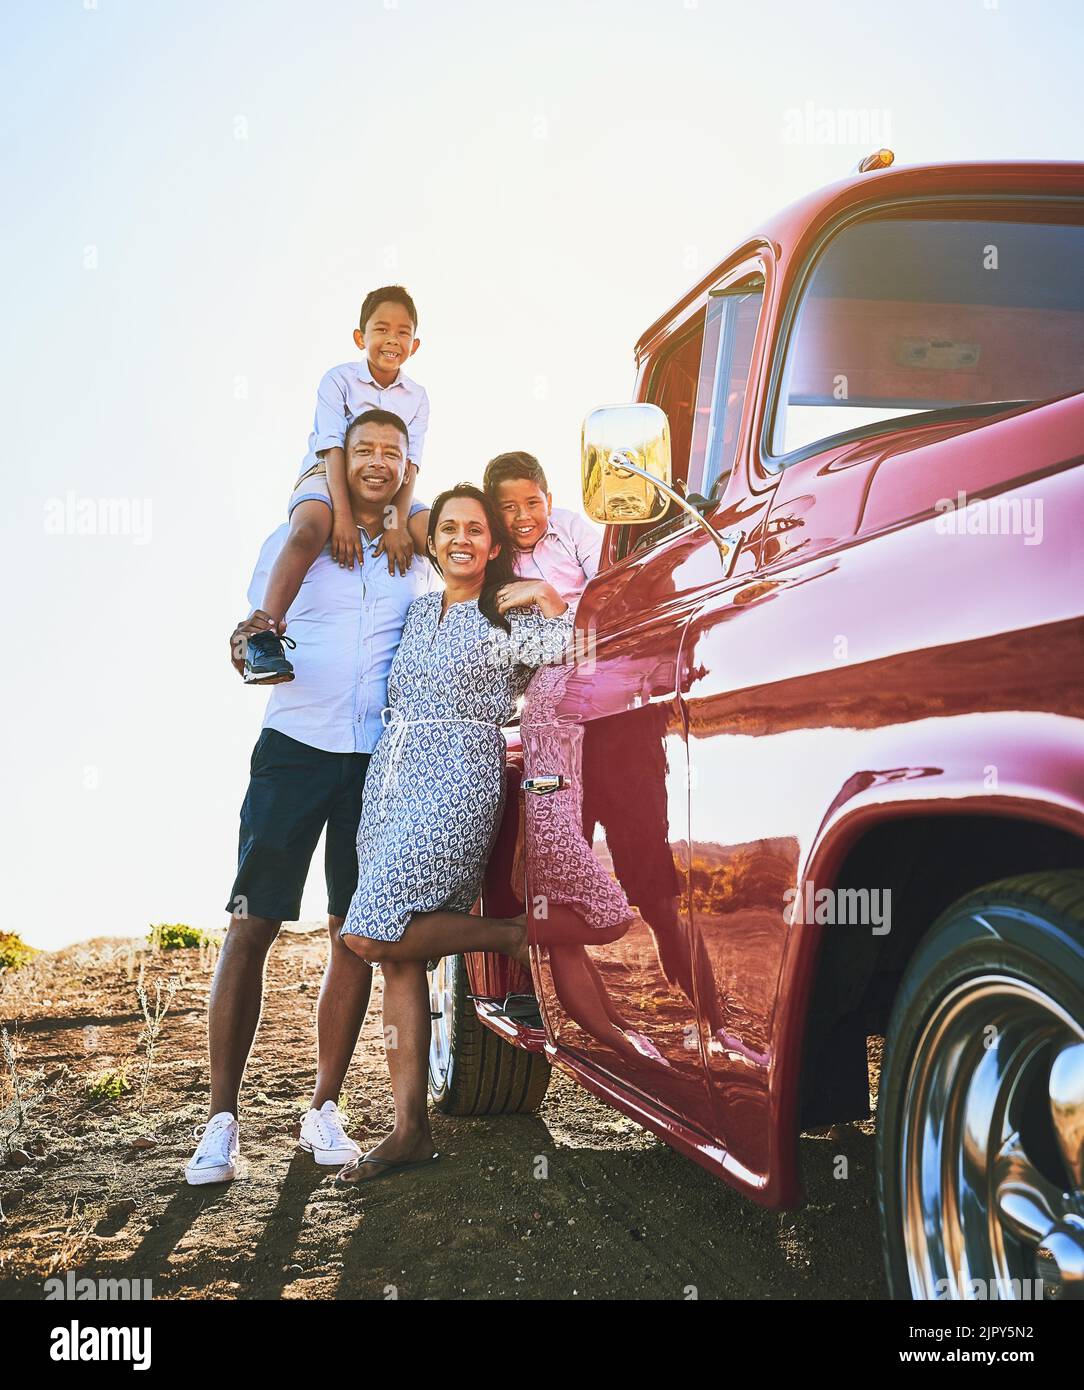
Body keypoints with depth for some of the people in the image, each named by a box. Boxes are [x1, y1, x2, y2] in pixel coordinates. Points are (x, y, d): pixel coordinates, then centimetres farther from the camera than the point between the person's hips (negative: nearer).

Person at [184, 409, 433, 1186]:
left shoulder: (418, 561, 12)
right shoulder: (296, 541, 8)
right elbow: (251, 639, 7)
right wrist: (247, 644, -15)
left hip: (380, 761, 2)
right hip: (296, 746, -2)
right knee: (250, 927, -6)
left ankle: (325, 1109, 14)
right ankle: (223, 1117, 0)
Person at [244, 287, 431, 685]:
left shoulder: (416, 397, 6)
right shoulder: (339, 380, -4)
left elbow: (409, 465, -4)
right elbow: (334, 451, -15)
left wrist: (397, 523, -22)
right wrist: (343, 518, -28)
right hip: (326, 476, -4)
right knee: (309, 531, -37)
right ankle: (264, 638, -43)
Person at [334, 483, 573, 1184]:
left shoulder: (509, 621, 3)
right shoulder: (417, 613, 20)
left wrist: (548, 595, -8)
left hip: (457, 785, -6)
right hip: (390, 783, 7)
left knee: (371, 934, -19)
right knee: (398, 958, 0)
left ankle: (517, 934, 0)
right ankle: (411, 1129, 2)